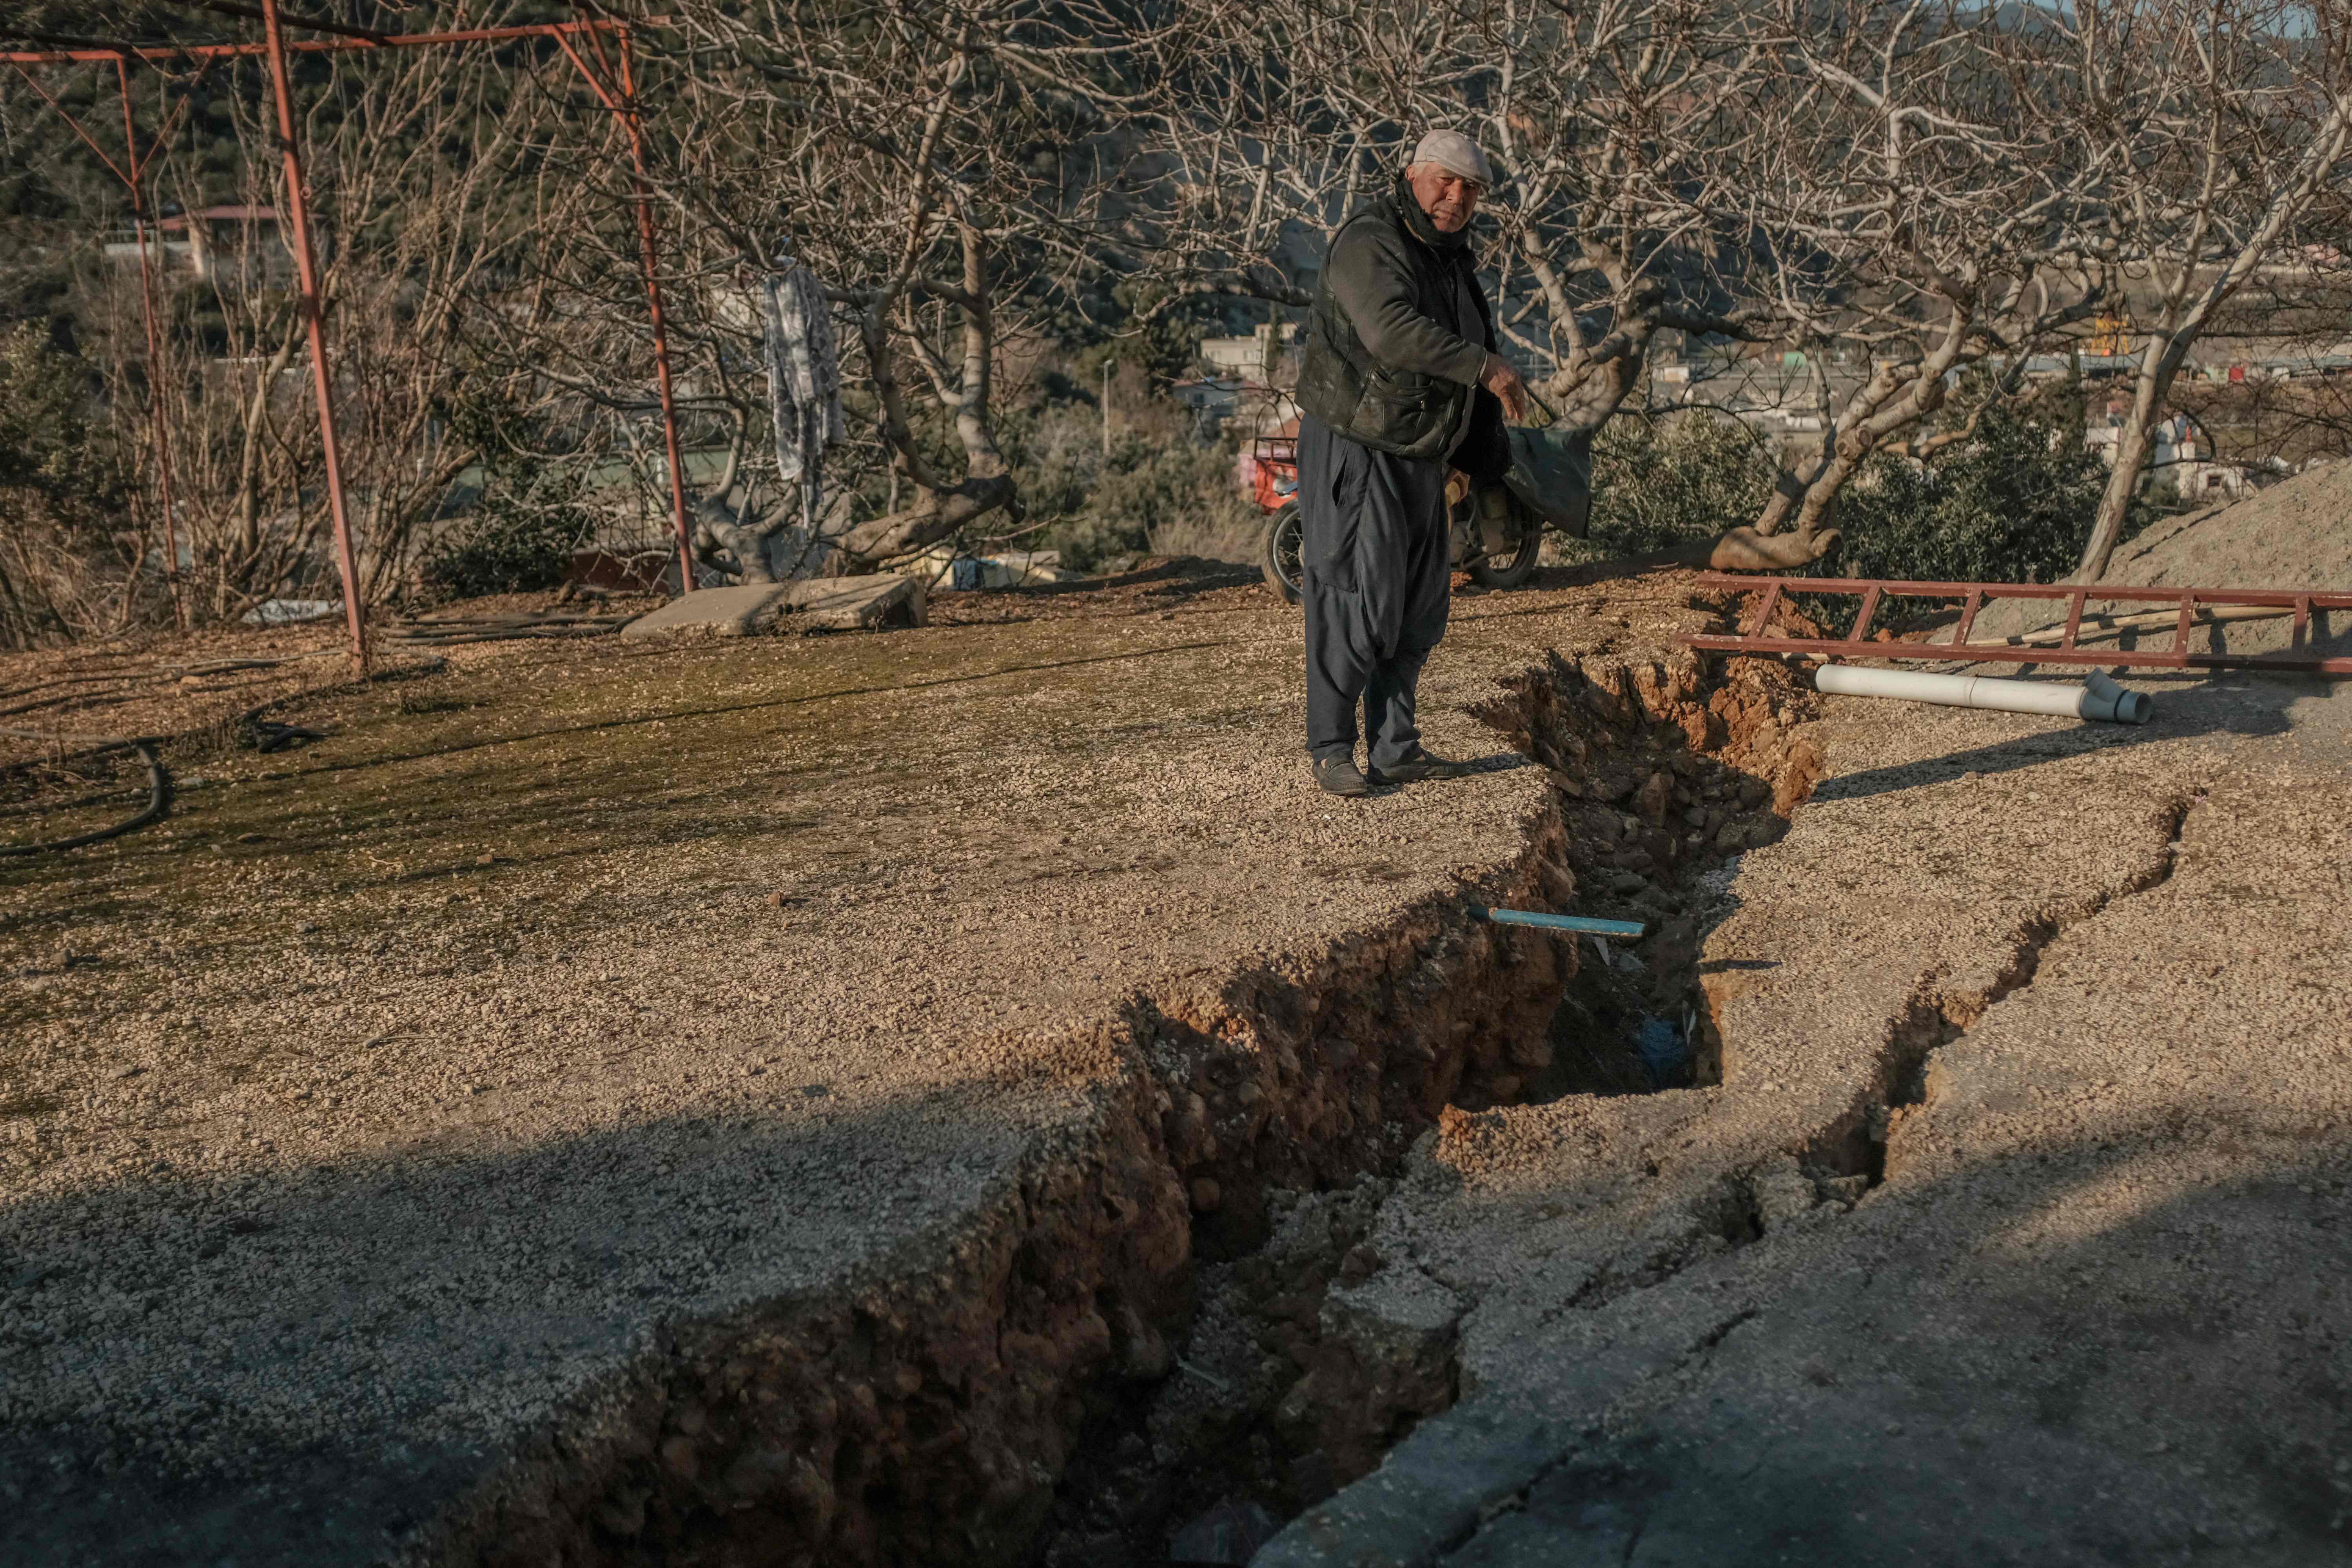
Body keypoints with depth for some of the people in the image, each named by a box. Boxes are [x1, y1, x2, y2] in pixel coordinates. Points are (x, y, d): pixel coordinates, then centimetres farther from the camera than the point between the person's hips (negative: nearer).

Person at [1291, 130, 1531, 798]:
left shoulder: (1452, 258, 14)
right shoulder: (1370, 242, -15)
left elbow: (1471, 346, 23)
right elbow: (1392, 331, -33)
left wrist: (1489, 461, 22)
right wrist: (1485, 365, -33)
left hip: (1419, 458, 9)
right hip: (1354, 449, -9)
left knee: (1418, 605, 11)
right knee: (1353, 603, -8)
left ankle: (1395, 747, 21)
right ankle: (1330, 752, 1)